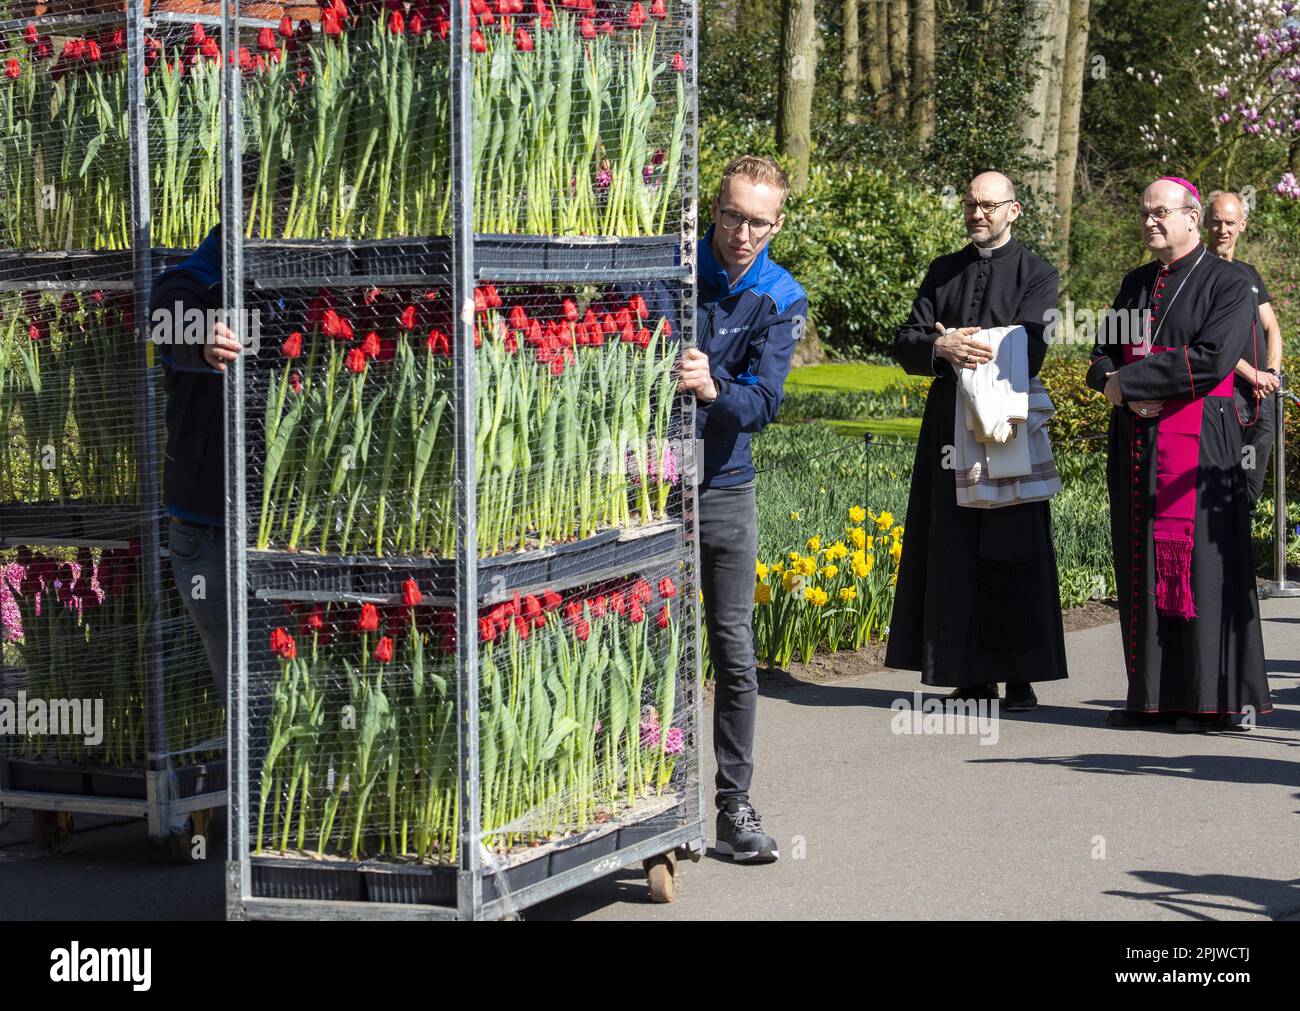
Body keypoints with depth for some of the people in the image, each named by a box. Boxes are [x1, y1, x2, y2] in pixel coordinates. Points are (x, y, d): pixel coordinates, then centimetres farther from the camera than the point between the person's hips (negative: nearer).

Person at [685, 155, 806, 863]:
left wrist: (713, 388, -32)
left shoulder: (781, 299, -1)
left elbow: (763, 403, -12)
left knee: (735, 651, 2)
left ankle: (735, 805, 11)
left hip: (724, 485, 1)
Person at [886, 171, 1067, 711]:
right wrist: (941, 349, -16)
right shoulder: (942, 272, 15)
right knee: (954, 551, 2)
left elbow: (1028, 355, -11)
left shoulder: (1037, 275, 2)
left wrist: (958, 346, -8)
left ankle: (1019, 679, 0)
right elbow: (906, 345, 5)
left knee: (1009, 554, -5)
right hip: (949, 426, 4)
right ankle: (972, 678, 8)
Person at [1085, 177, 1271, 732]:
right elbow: (1103, 356, 16)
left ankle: (1212, 699, -2)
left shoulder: (1228, 285, -4)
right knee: (1142, 568, 6)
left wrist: (1128, 381, -13)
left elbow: (1212, 359, -17)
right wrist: (1124, 390, -8)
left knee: (1199, 566, -7)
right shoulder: (1135, 285, 17)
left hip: (1198, 445, -6)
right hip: (1137, 447, 6)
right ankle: (1153, 696, 11)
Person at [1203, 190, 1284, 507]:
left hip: (1263, 395, 7)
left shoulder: (1249, 274, 19)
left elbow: (1271, 329, 18)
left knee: (1252, 486, 8)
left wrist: (1272, 372, 0)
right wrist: (1254, 375, -12)